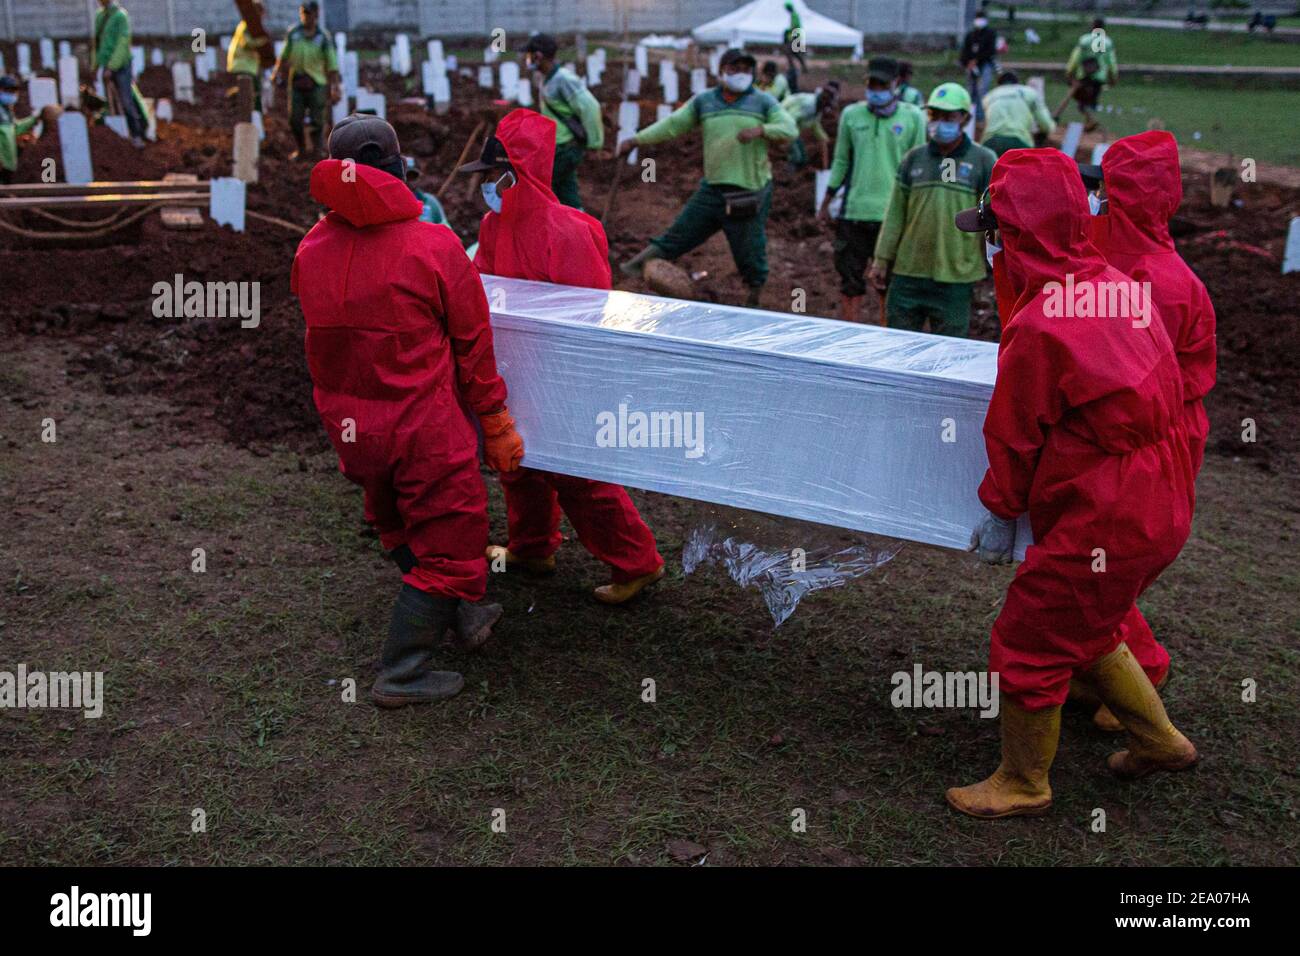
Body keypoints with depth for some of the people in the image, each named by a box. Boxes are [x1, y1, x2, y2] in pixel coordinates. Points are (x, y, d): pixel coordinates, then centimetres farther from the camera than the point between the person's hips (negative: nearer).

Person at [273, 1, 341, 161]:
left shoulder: (323, 37, -6)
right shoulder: (292, 34, 1)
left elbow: (332, 64, -6)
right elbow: (284, 56, 14)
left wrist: (335, 86, -12)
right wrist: (278, 73, 10)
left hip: (316, 83, -3)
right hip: (296, 82, 3)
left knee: (317, 120, -5)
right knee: (295, 119, 3)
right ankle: (301, 150, 18)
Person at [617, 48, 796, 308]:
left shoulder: (763, 102, 3)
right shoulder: (703, 101, 9)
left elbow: (790, 129, -6)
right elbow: (673, 124, 9)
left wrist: (761, 130, -24)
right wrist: (637, 140, 2)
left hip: (751, 191, -2)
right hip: (713, 187, 2)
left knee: (750, 252, 4)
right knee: (681, 232, 2)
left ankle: (754, 301, 20)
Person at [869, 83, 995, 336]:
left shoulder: (983, 161, 1)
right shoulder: (913, 159, 9)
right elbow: (895, 214, 10)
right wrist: (881, 259, 7)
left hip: (955, 277, -3)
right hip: (907, 271, 3)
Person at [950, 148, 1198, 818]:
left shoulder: (1039, 327, -24)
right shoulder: (1117, 285, 2)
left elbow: (1015, 436, -12)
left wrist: (1000, 512, 4)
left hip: (1101, 525, -9)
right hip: (1159, 508, 9)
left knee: (1026, 648, 8)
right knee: (1083, 632, 28)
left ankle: (1023, 784, 26)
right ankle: (1159, 741, 42)